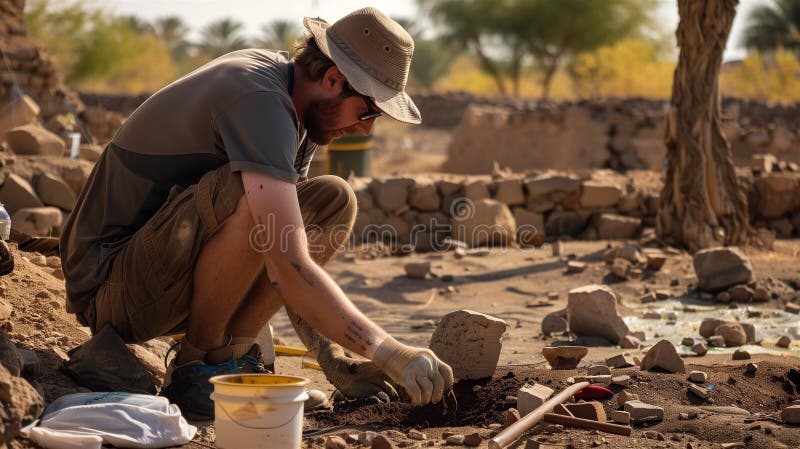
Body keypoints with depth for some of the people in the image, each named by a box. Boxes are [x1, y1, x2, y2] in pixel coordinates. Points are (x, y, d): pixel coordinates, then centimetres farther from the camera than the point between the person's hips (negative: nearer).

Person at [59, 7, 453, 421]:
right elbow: (288, 267, -32)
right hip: (110, 289, -9)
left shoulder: (295, 105, 5)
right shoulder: (259, 99, -24)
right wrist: (388, 353, -30)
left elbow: (282, 265, 6)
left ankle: (232, 352, -1)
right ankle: (197, 367, -13)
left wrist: (332, 358, -3)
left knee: (333, 202, 0)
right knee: (253, 197, -33)